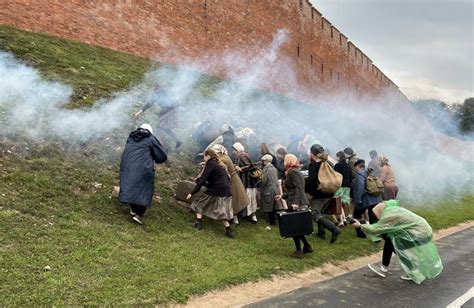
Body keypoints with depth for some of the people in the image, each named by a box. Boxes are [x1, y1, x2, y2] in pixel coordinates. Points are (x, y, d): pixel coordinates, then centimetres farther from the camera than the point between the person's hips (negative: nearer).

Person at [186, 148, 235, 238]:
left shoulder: (210, 164, -5)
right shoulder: (220, 164, 20)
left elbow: (202, 180, -12)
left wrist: (192, 193, -10)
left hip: (217, 191, -7)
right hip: (226, 192, 7)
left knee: (199, 202, 12)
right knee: (221, 211, 14)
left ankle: (198, 222, 8)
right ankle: (228, 230, 2)